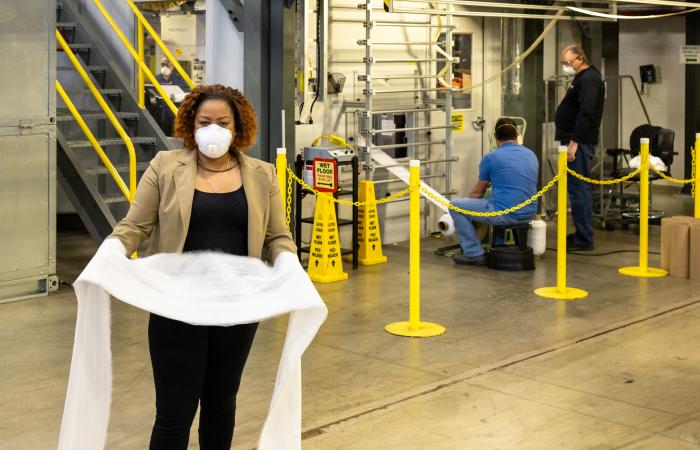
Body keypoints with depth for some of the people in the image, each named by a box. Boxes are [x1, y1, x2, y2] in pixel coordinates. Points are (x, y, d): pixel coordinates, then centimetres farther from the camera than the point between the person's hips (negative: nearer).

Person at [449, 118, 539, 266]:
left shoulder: (491, 158, -4)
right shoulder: (532, 155, 13)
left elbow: (478, 192, 8)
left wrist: (465, 201, 30)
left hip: (505, 214, -7)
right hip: (528, 214, 7)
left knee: (455, 206, 6)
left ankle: (474, 253, 4)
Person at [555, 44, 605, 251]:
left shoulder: (589, 79, -13)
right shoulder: (583, 78, 20)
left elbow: (586, 113, -23)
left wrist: (574, 142, -25)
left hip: (579, 142, -11)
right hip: (576, 141, 11)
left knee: (579, 189, -9)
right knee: (579, 189, 14)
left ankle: (583, 239, -7)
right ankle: (582, 234, 20)